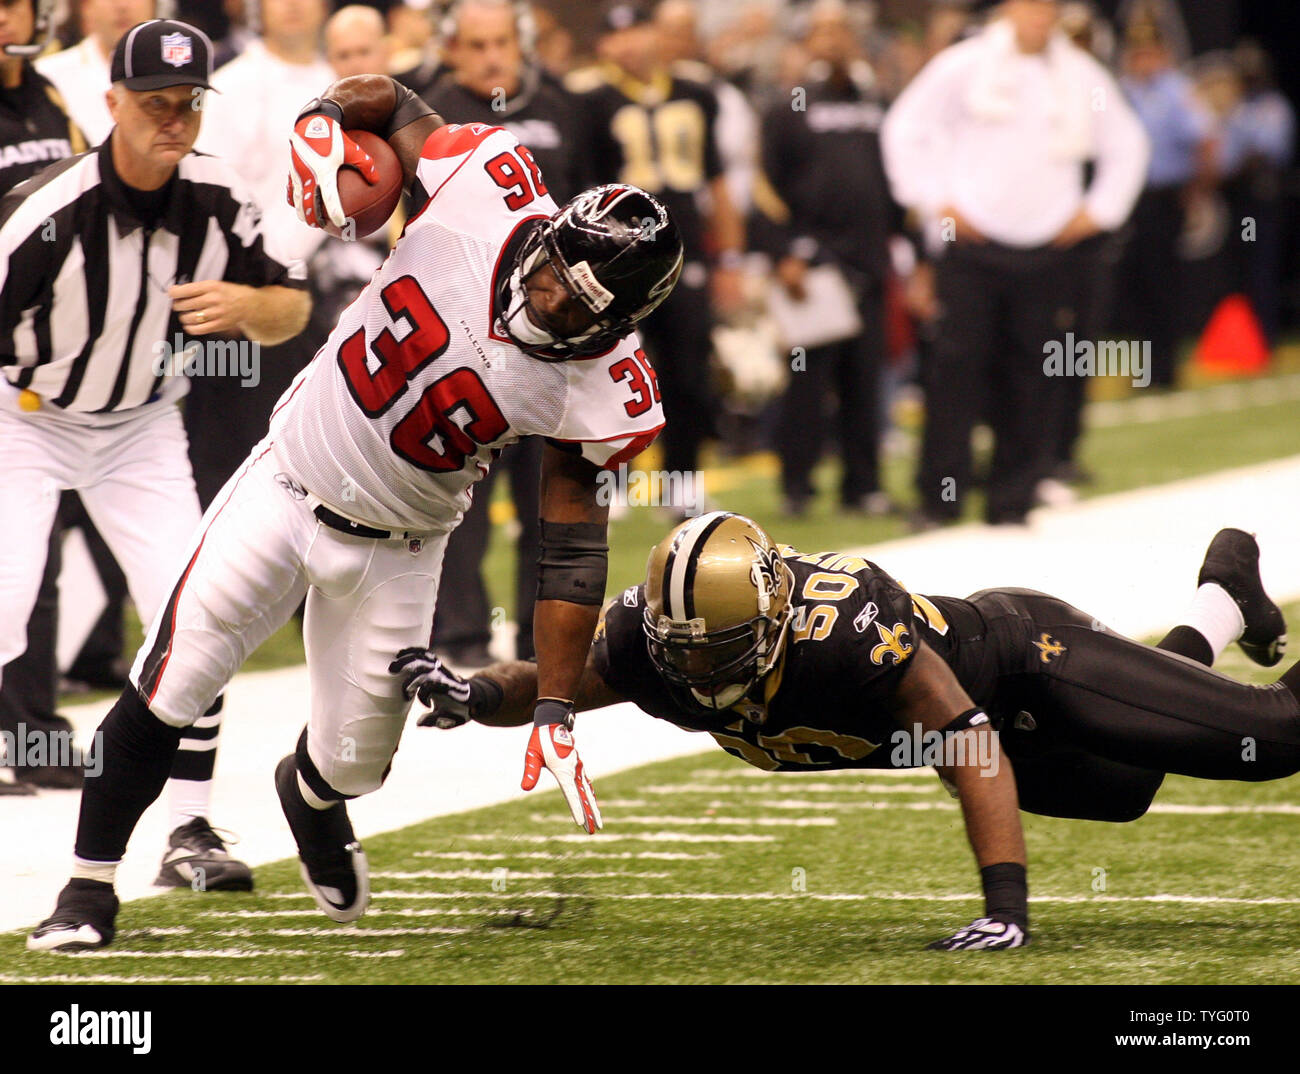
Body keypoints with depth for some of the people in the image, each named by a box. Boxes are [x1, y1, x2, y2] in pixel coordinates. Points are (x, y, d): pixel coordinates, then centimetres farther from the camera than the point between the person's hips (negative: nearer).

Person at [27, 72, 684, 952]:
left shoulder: (599, 392, -20)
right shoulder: (490, 192, -21)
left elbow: (572, 549, -13)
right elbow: (391, 102, -3)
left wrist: (557, 710, -14)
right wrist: (324, 124, -22)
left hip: (394, 552, 0)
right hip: (288, 480, 0)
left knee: (354, 760, 9)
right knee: (169, 691, -5)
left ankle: (312, 795, 49)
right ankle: (90, 888, 13)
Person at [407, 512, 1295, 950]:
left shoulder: (846, 628, -46)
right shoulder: (651, 642, -28)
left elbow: (975, 748, -44)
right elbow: (545, 683, -11)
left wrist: (1006, 900, -49)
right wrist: (474, 694, -34)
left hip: (1031, 661, -7)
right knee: (1121, 790, 32)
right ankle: (1217, 611, 57)